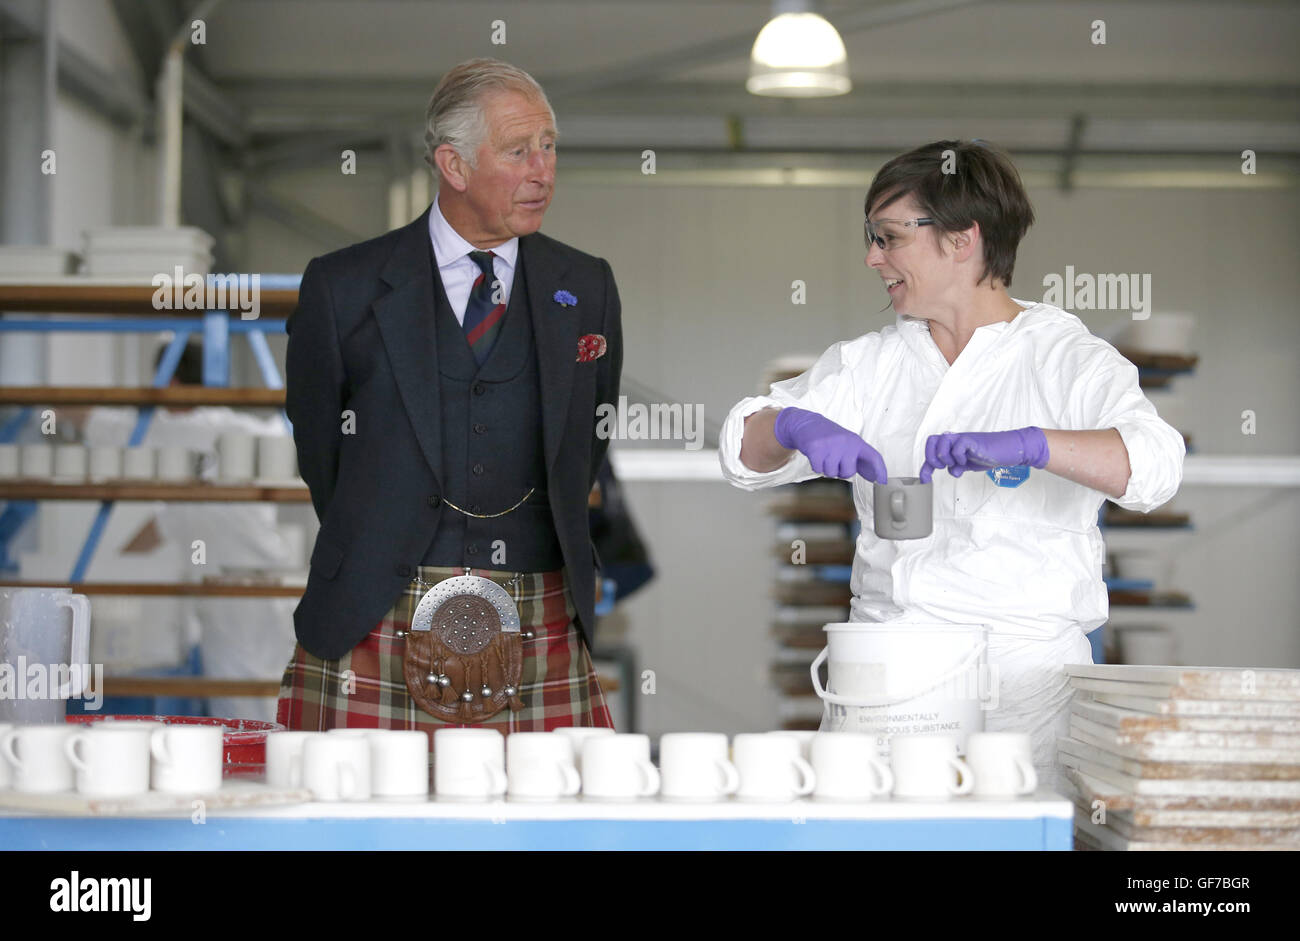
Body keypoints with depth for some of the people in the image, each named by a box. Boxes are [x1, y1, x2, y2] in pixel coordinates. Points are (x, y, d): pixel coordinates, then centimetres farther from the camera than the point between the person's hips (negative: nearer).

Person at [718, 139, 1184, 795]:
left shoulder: (1069, 360, 1)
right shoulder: (871, 363, 16)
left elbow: (1153, 464, -16)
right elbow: (745, 450, 12)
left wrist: (1030, 444, -32)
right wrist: (794, 427, -11)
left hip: (1021, 668, -4)